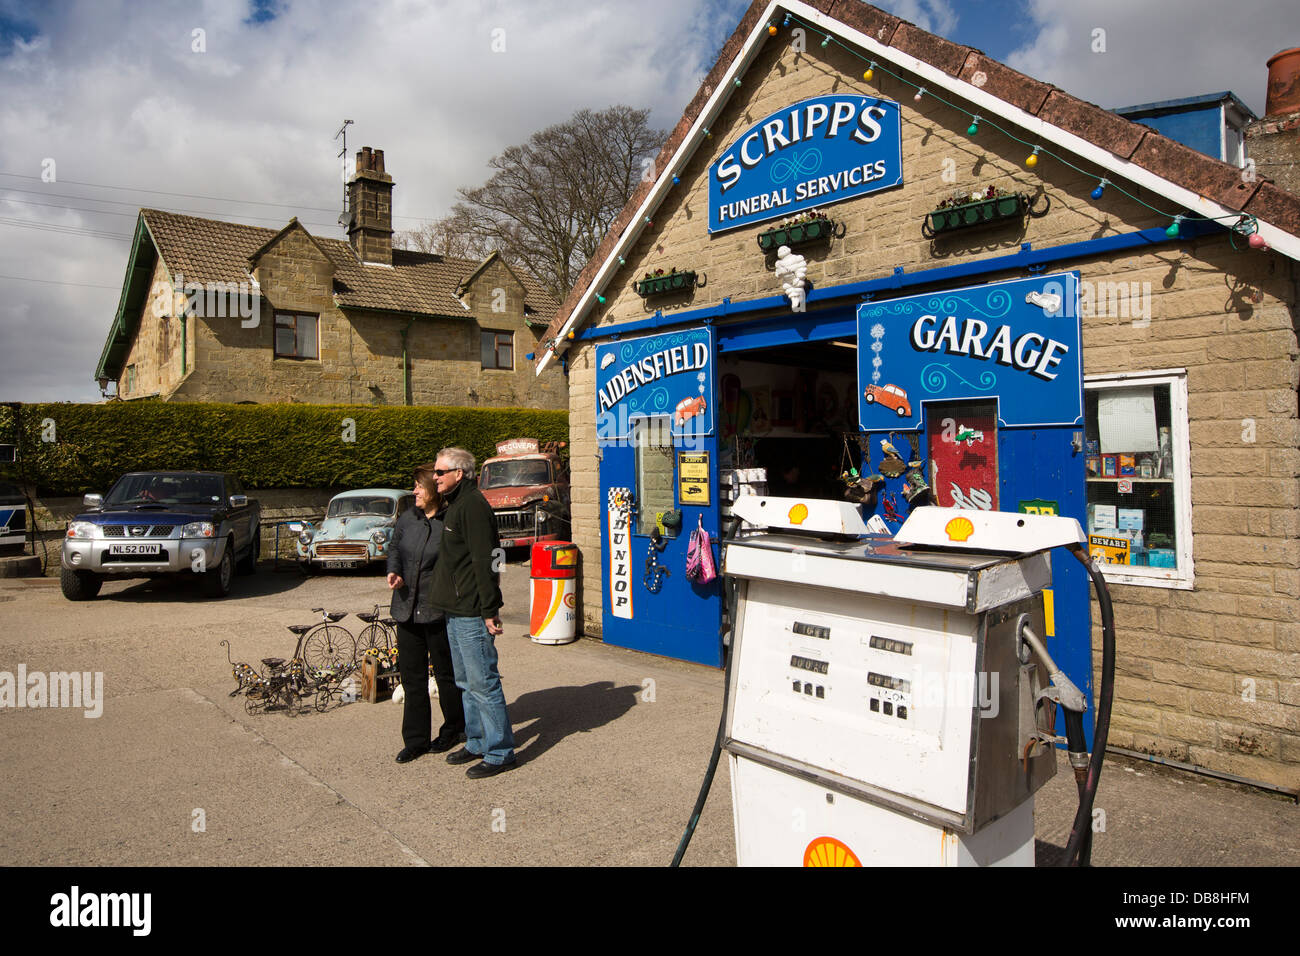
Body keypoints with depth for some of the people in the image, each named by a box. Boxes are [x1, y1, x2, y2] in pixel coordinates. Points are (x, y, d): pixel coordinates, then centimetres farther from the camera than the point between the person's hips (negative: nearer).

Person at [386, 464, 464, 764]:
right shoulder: (407, 519, 5)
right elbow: (394, 547, 20)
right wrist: (393, 571, 1)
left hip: (438, 611, -6)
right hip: (407, 609, 6)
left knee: (446, 672, 10)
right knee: (412, 675, 11)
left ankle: (453, 730, 30)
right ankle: (415, 740, 23)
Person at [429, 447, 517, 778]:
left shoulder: (473, 505, -16)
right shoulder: (456, 504, 16)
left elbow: (485, 560, -21)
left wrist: (489, 610, -23)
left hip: (471, 613, -11)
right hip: (455, 611, 11)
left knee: (482, 682, -4)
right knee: (466, 682, 18)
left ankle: (499, 752, 5)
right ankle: (477, 743, 30)